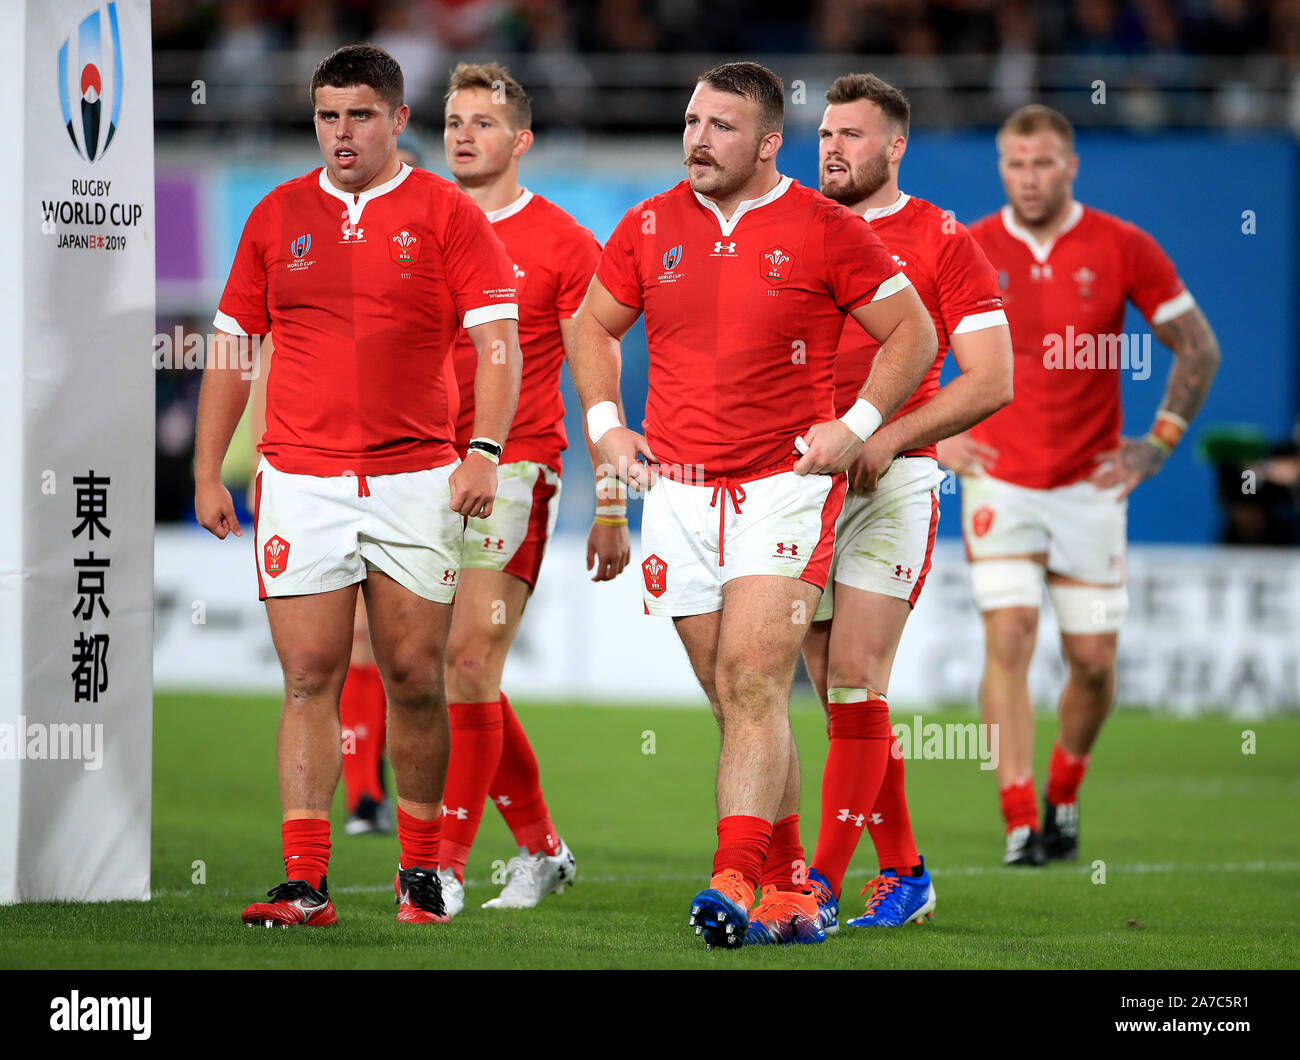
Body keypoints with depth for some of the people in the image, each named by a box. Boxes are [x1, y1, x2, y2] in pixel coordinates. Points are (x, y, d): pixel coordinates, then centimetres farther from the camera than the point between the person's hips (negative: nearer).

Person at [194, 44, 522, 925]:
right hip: (301, 481, 1)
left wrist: (485, 451, -16)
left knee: (416, 678, 3)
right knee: (310, 679, -4)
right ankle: (306, 882, -6)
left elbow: (498, 341, -4)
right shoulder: (277, 217, 9)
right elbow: (232, 348, 13)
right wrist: (207, 472, 9)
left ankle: (423, 869, 17)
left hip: (416, 479, -1)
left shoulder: (447, 215, 1)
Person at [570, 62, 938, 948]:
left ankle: (736, 879, -23)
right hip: (677, 492, 4)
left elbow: (914, 332, 3)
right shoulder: (650, 227, 8)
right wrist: (605, 423, 10)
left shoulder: (824, 230, -3)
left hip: (784, 486, -4)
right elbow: (594, 325, 22)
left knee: (755, 683, -17)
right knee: (736, 700, 6)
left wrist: (856, 424, -6)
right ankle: (791, 891, 13)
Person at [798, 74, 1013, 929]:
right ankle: (903, 872, 16)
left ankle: (823, 885, -14)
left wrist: (888, 437, -16)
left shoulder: (942, 241, -1)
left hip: (891, 485, -5)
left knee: (856, 681, -12)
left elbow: (992, 381, -6)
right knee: (837, 692, 6)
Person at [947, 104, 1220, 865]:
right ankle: (1021, 826, -15)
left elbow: (1198, 348, 5)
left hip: (1089, 484, 1)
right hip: (999, 481, -1)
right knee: (1010, 640, -15)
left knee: (1093, 659, 3)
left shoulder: (1123, 248, -4)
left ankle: (1064, 800, 27)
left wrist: (1159, 442, -2)